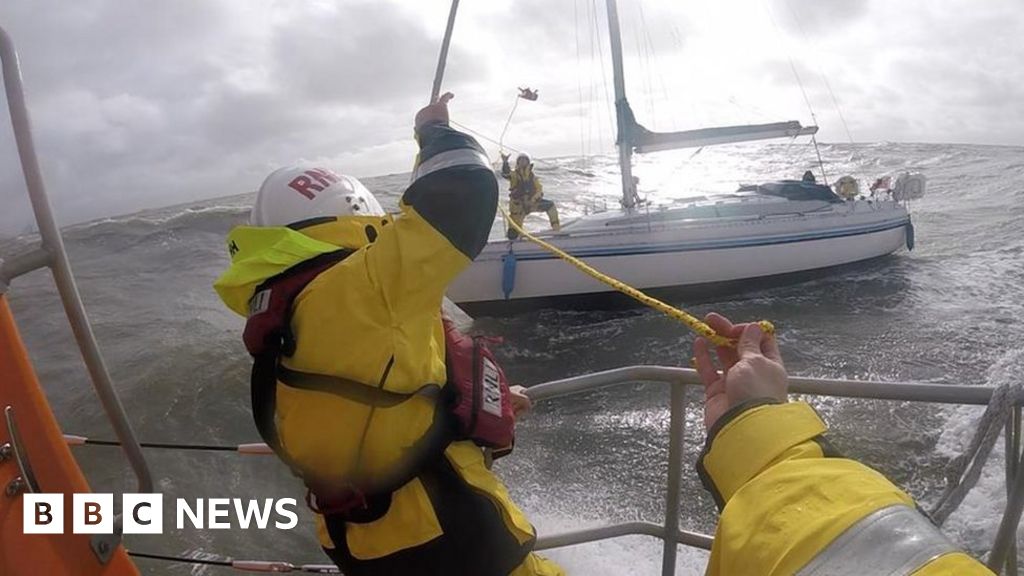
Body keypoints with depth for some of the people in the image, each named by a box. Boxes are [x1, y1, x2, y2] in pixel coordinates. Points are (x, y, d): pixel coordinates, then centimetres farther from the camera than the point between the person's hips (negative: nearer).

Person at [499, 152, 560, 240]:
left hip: (532, 203, 3)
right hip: (518, 206, -3)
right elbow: (505, 174, -26)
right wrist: (505, 162, -43)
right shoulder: (514, 174, -3)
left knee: (550, 205, -16)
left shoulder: (532, 176, 6)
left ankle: (555, 226, -5)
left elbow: (540, 191, 0)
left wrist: (533, 200, -19)